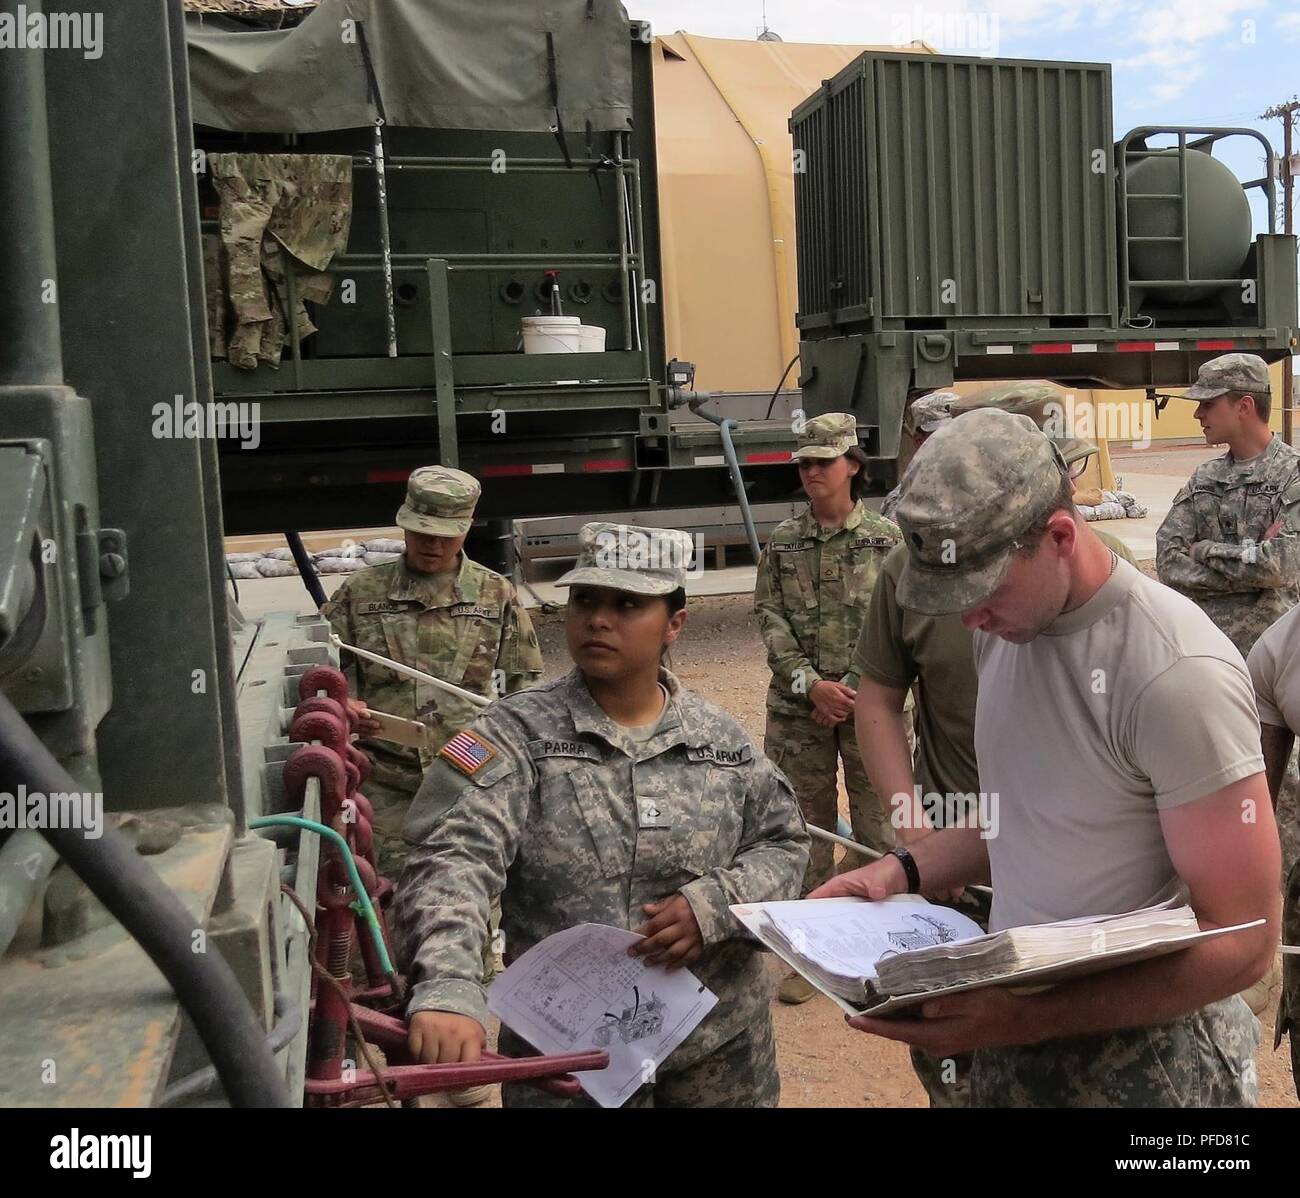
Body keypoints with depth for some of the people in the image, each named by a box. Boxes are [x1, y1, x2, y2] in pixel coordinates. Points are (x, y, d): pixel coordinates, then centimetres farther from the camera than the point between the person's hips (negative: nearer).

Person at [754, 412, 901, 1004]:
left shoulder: (886, 539, 0)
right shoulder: (782, 541, 6)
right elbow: (770, 618, 1)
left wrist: (850, 690, -11)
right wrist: (811, 686, -11)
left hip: (870, 703, -2)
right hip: (797, 706, 2)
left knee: (878, 823, 2)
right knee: (805, 823, 8)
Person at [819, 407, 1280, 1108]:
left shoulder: (1177, 670, -25)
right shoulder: (1003, 625, -3)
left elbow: (1242, 941, -22)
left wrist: (1030, 1018, -28)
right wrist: (906, 870, -4)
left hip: (1146, 1059, -6)